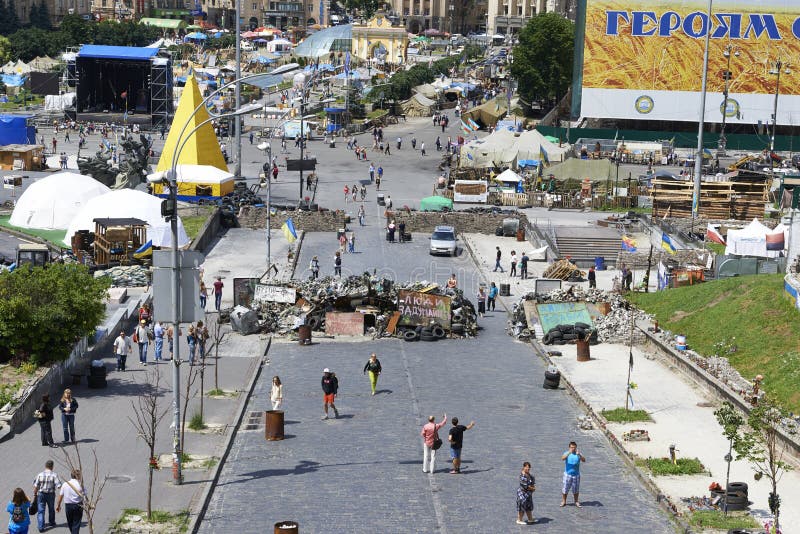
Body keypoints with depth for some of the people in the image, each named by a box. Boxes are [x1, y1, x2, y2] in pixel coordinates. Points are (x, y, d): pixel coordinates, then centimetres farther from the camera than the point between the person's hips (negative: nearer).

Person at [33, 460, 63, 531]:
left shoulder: (40, 475, -7)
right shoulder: (54, 475, -12)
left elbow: (36, 486, -5)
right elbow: (59, 486, -17)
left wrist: (35, 494, 7)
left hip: (41, 494, 0)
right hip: (51, 494, 0)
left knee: (41, 511, 4)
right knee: (51, 509, 21)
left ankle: (41, 526, -5)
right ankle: (52, 523, 40)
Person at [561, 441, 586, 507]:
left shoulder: (578, 454, -2)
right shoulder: (567, 453, -4)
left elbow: (584, 460, -18)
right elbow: (563, 458, -25)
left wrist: (579, 454, -36)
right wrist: (569, 453, -39)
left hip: (576, 475, 1)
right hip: (567, 474, -1)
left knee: (576, 489, 10)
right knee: (565, 489, 3)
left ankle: (576, 502, 22)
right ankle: (563, 502, 15)